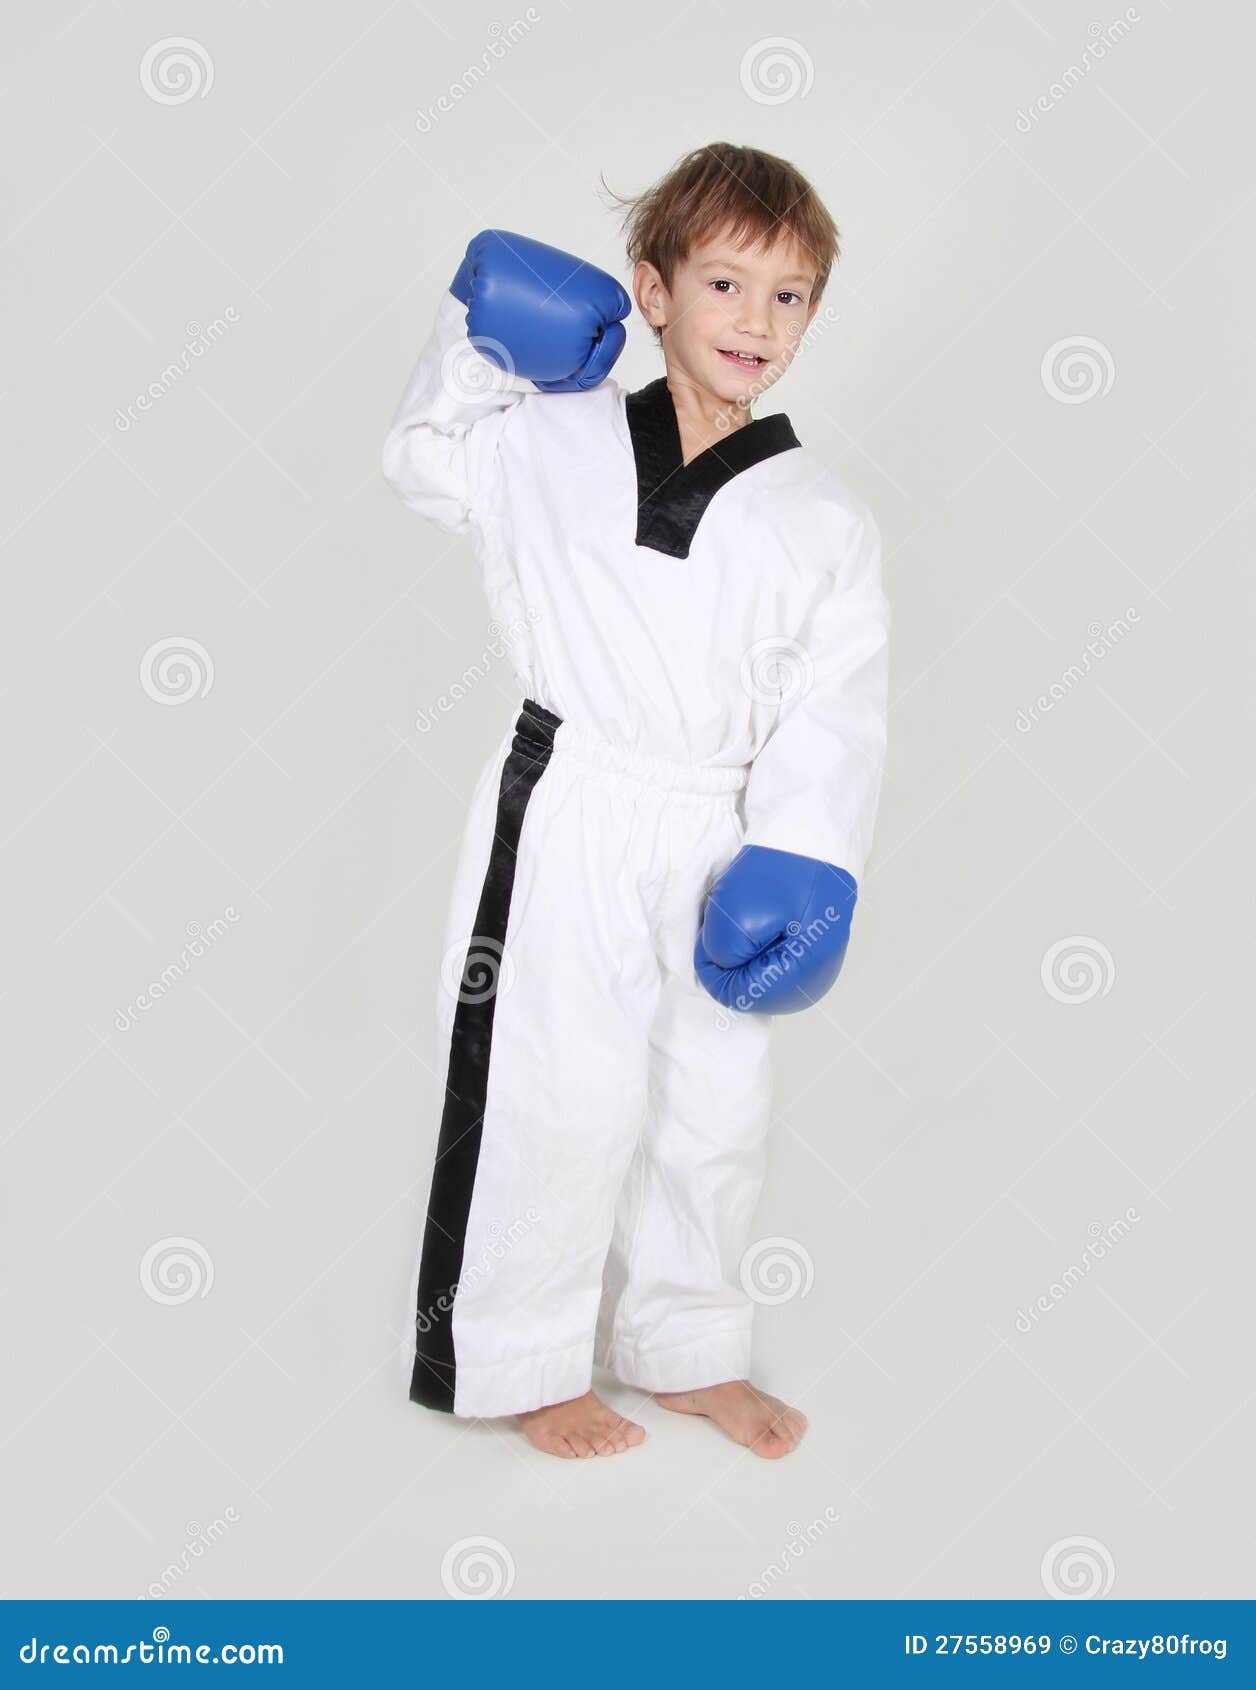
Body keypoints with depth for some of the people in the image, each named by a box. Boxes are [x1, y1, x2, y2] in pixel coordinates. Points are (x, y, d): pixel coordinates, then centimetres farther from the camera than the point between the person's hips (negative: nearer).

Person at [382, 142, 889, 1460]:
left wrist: (794, 862, -10)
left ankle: (687, 1353, 38)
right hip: (567, 827, -3)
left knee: (713, 1113, 16)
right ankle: (525, 1367, 25)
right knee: (555, 1105, 3)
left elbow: (833, 710, 0)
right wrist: (478, 346, 1)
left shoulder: (823, 522, 4)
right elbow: (423, 462, 16)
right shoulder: (552, 442, 1)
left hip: (720, 848, 3)